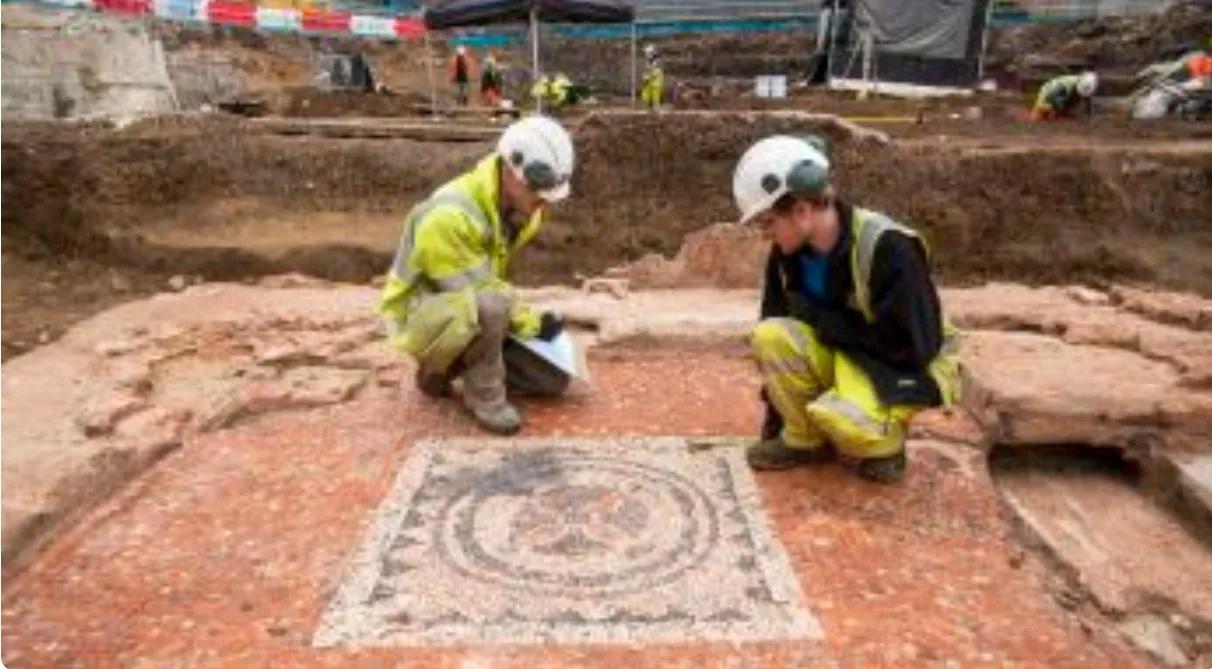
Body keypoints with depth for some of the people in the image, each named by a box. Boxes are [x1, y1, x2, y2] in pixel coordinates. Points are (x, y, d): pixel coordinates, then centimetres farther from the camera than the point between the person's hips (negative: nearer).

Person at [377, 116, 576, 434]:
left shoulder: (521, 205, -6)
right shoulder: (448, 217, -31)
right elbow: (477, 291, -28)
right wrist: (533, 322, -21)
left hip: (481, 311, 8)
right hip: (420, 314, -8)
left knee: (553, 380, 3)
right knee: (489, 306, -41)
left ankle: (443, 367, 16)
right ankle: (484, 395, -15)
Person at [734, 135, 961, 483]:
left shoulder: (886, 248, -27)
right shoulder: (787, 254, -8)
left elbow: (912, 348, -26)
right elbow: (777, 321, 1)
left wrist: (820, 318, -22)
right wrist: (774, 417, 5)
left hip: (907, 368, -6)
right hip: (843, 354, 6)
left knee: (840, 417, -36)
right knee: (770, 336, -23)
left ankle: (884, 440, 1)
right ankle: (804, 440, -2)